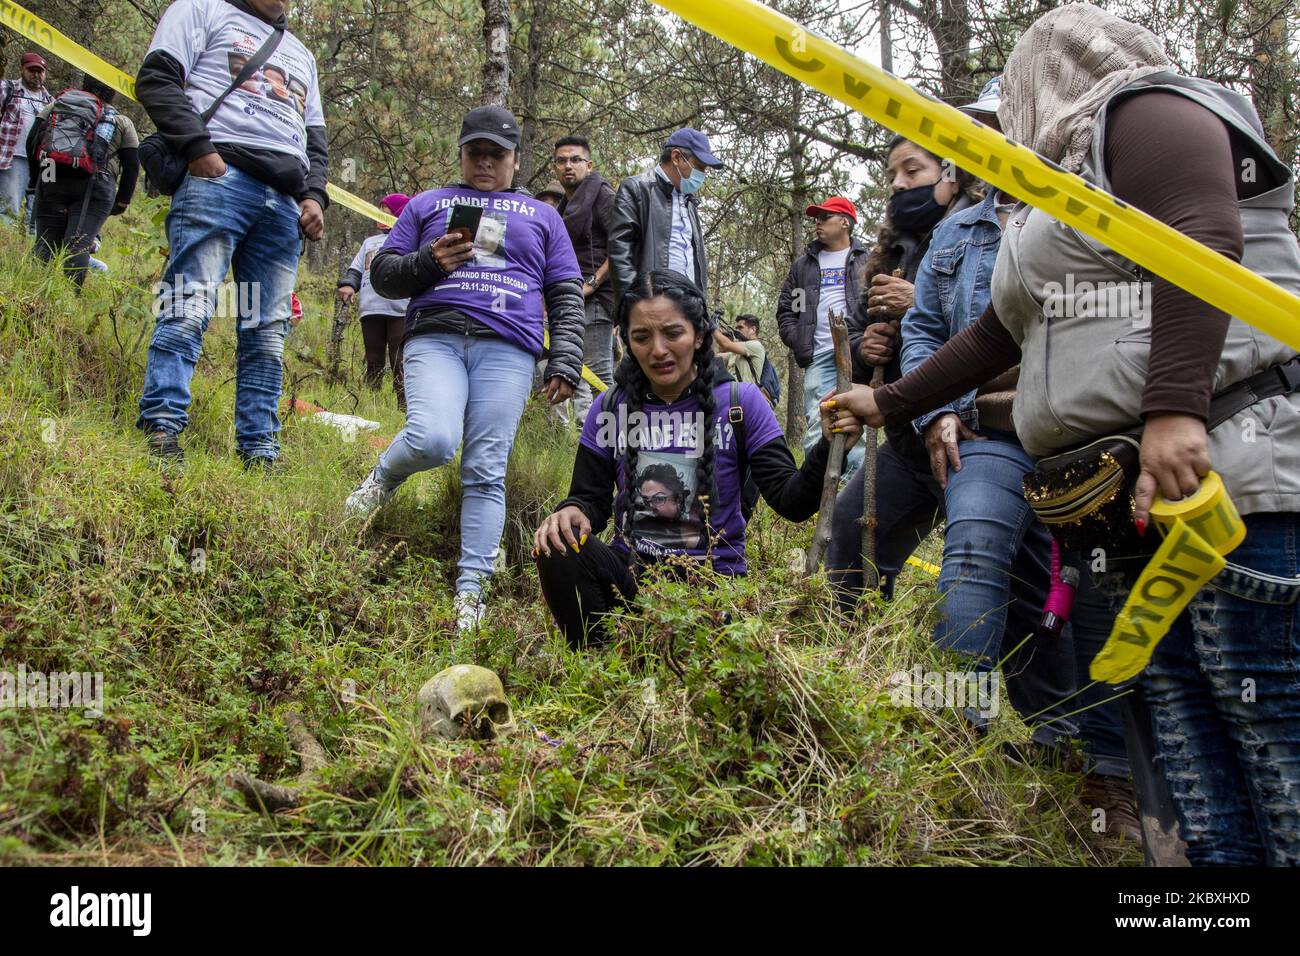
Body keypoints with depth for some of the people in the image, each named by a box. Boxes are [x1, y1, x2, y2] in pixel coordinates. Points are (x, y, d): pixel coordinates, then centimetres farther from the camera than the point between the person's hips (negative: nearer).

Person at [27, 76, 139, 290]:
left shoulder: (54, 107, 21)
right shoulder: (122, 122, 15)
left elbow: (32, 142, 14)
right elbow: (132, 165, 9)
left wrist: (36, 176, 24)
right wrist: (122, 201, 15)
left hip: (51, 182, 2)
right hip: (95, 187, -2)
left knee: (46, 244, 6)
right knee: (78, 245, -10)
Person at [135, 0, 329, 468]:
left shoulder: (301, 53, 33)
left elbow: (315, 137, 29)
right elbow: (157, 78, 2)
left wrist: (314, 195, 10)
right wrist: (198, 147, -13)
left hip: (285, 201, 6)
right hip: (220, 177, -5)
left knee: (269, 333, 0)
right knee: (190, 309, -17)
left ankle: (259, 455, 0)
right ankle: (161, 435, -19)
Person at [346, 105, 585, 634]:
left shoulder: (541, 216, 24)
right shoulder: (428, 204, 23)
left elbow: (566, 297, 18)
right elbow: (382, 273, 18)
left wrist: (565, 364, 3)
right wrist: (429, 262, -3)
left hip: (507, 349, 0)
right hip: (435, 337, 0)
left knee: (486, 472, -9)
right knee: (433, 440, -27)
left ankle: (470, 593, -9)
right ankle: (382, 478, 6)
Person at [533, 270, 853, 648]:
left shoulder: (741, 403, -3)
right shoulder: (610, 410, 5)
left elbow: (790, 502, -7)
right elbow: (591, 500, 7)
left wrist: (829, 447, -27)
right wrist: (573, 510, -18)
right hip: (631, 572, 3)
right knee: (558, 550, -28)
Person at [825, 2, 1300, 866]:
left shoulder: (1148, 112, 5)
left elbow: (1201, 244, -13)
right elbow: (997, 336, 37)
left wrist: (1175, 409, -25)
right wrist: (888, 403, 42)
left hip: (1225, 469, -9)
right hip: (1131, 501, 9)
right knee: (1186, 736, 3)